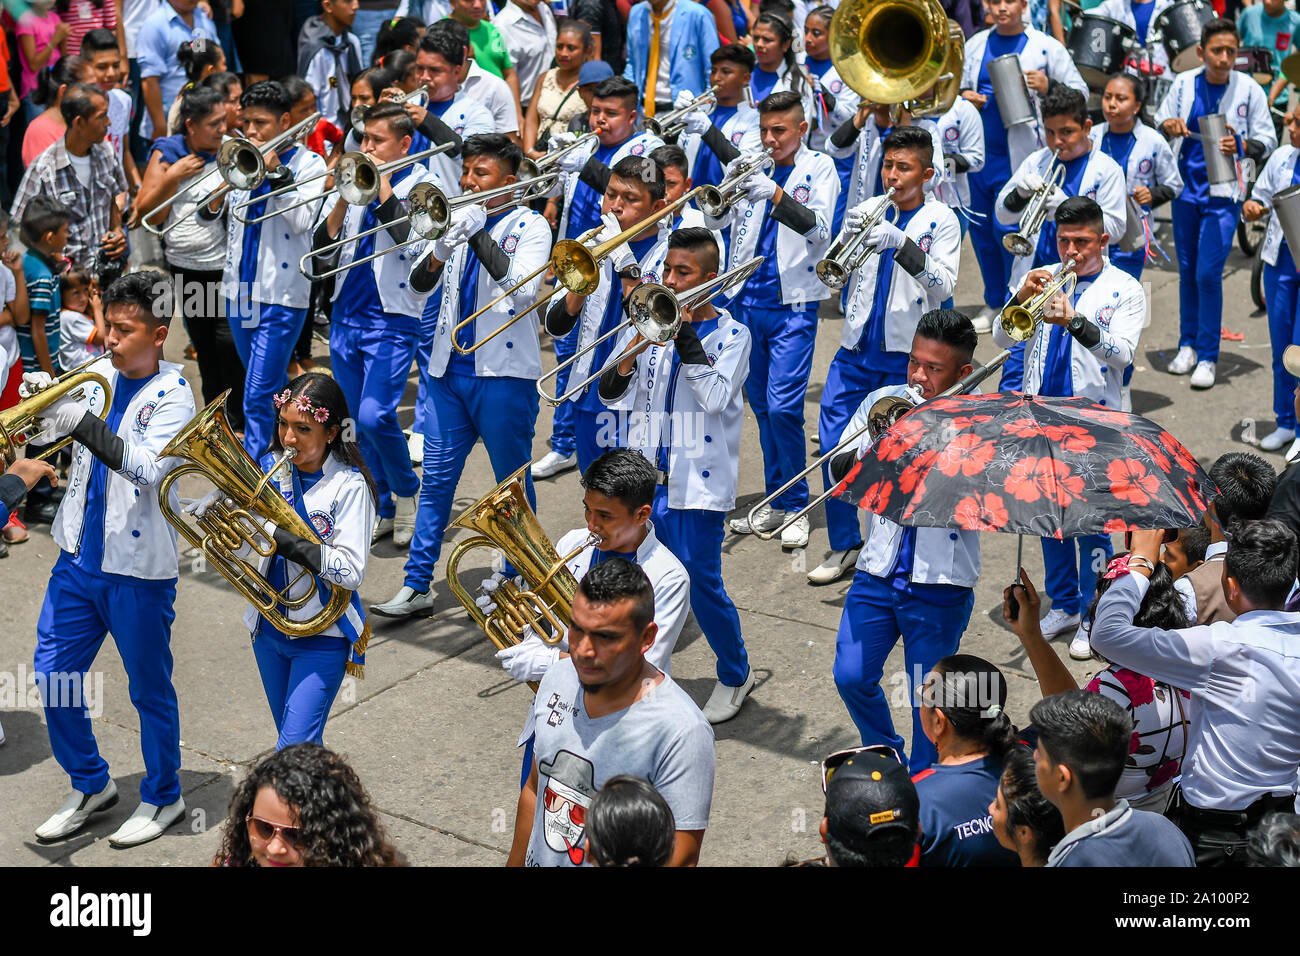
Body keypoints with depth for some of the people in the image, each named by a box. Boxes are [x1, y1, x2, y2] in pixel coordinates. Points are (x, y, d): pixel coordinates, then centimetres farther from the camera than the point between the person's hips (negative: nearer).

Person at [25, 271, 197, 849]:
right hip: (79, 557, 6)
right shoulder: (98, 374, 6)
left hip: (138, 568, -6)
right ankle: (91, 786, 27)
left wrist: (83, 422, -31)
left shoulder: (172, 394, -10)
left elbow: (150, 467, -25)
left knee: (150, 689, 7)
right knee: (51, 676, 8)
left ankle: (162, 798, 25)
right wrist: (41, 399, -11)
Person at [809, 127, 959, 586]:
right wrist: (847, 239, -18)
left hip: (908, 355, -3)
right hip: (857, 350, 3)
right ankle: (844, 545, 16)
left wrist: (902, 245, -28)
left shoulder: (941, 221, -1)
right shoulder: (867, 211, 8)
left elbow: (944, 286, -14)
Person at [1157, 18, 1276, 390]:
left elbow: (1267, 142, -2)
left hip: (1223, 194, -3)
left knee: (1208, 274, -9)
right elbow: (1158, 124, 10)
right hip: (1186, 188, 3)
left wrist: (1242, 145, -22)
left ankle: (1208, 357, 0)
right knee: (1187, 271, 12)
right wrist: (1168, 125, -13)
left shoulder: (1249, 89, -6)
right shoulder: (1184, 83, 1)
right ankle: (1188, 345, 27)